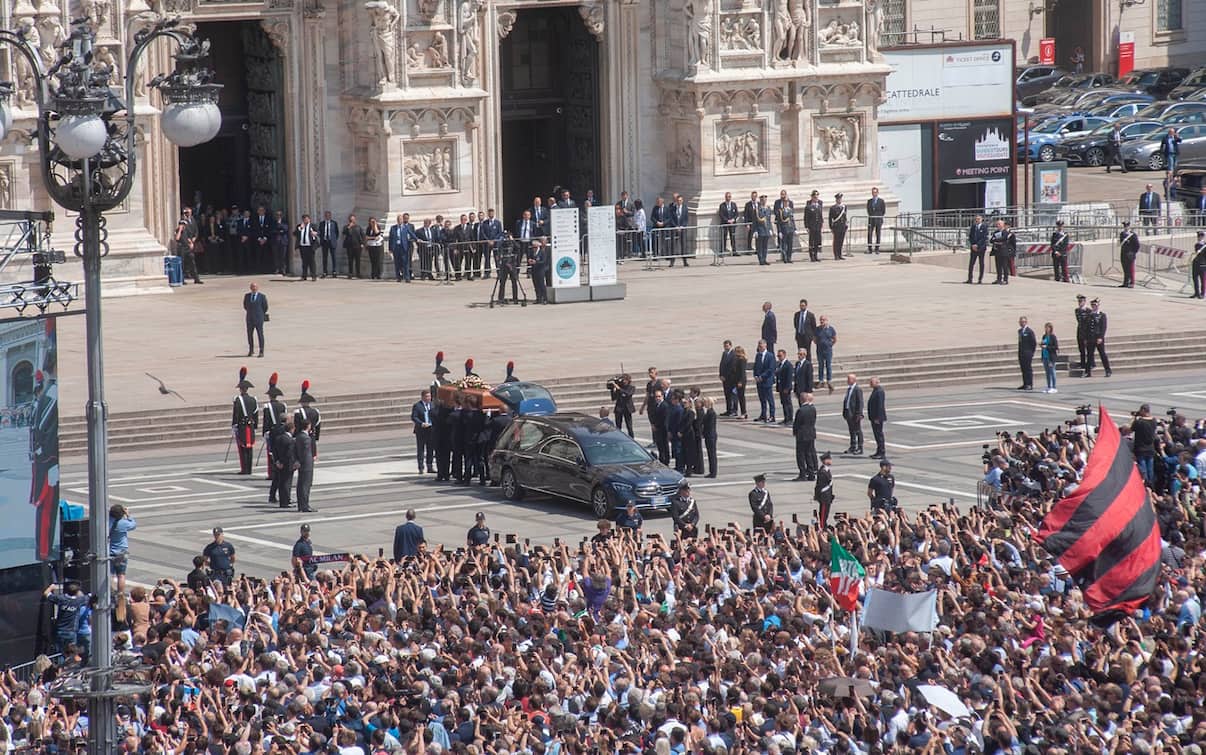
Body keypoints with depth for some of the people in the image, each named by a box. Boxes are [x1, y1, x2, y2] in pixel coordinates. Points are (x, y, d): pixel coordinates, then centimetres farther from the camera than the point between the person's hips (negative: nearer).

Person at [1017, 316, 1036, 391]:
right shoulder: (1020, 331, 15)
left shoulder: (1029, 331, -9)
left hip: (1027, 353, -8)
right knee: (1023, 369, 8)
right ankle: (1025, 384, 12)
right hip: (1021, 353, 8)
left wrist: (1031, 352, -9)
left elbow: (1034, 342, -9)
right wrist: (1019, 352, 15)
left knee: (1028, 369, -6)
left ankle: (1030, 385, -5)